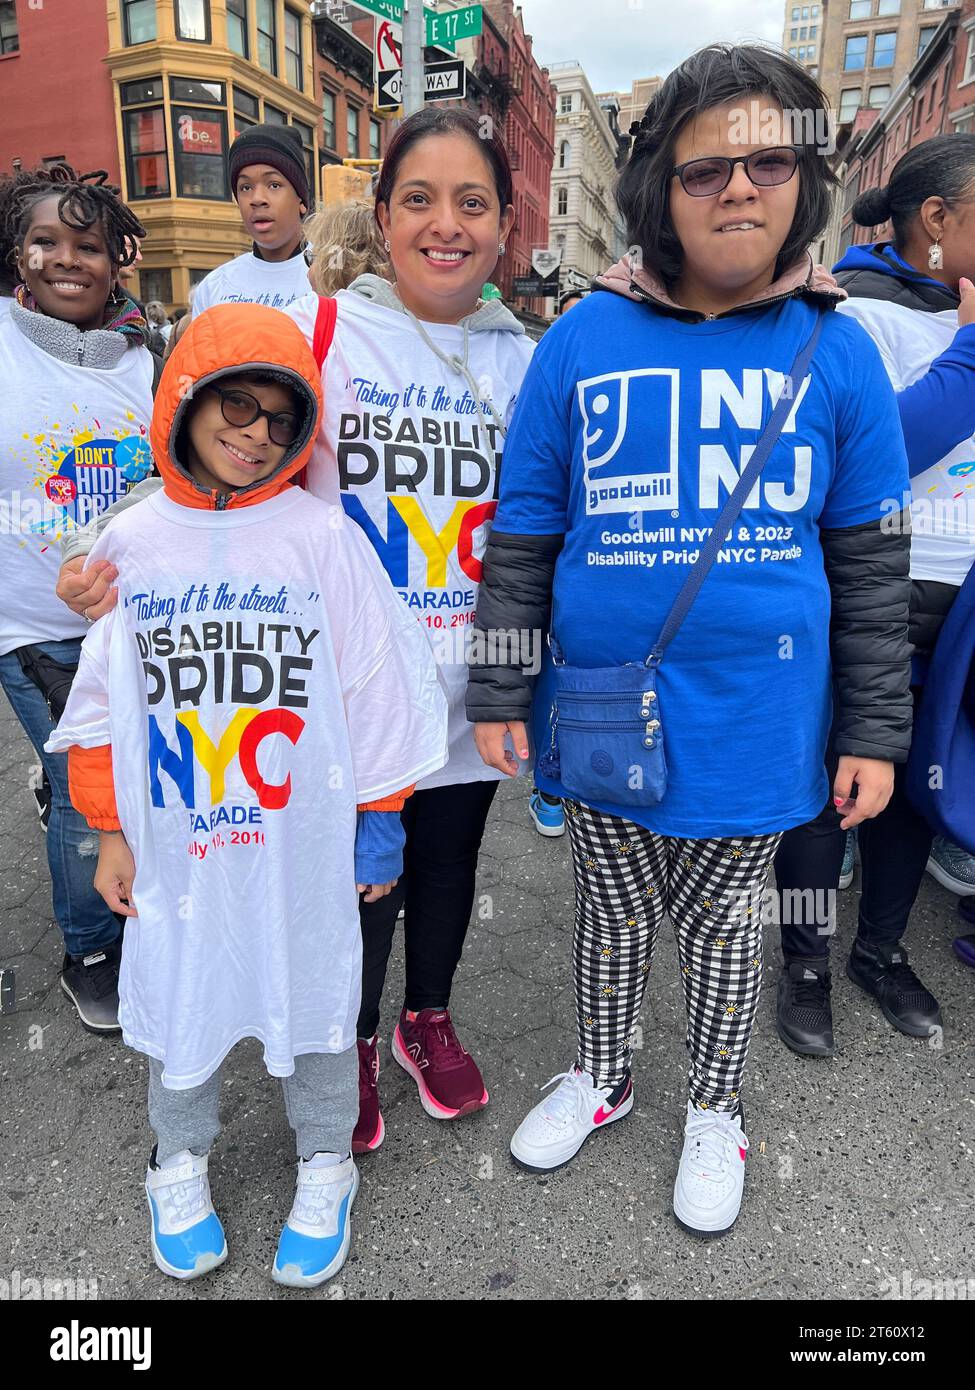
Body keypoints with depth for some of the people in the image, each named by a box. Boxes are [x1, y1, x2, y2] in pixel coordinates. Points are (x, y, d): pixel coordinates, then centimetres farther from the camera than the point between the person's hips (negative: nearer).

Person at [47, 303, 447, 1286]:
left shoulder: (322, 536, -9)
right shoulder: (134, 541, -1)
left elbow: (376, 687, -5)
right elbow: (104, 696, 6)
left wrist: (377, 822, -2)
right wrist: (110, 827, 6)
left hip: (301, 840, -2)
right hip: (175, 844, 2)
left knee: (312, 994, 15)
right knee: (177, 995, 19)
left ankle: (325, 1168, 41)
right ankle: (179, 1163, 47)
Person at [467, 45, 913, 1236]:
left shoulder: (837, 352, -2)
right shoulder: (583, 340, -3)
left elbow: (872, 562, 2)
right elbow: (521, 535, -1)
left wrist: (874, 731, 1)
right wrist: (498, 692, -2)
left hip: (754, 719, 0)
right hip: (600, 706, 1)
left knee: (724, 918, 18)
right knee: (613, 910, 19)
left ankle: (714, 1112, 44)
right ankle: (598, 1078, 47)